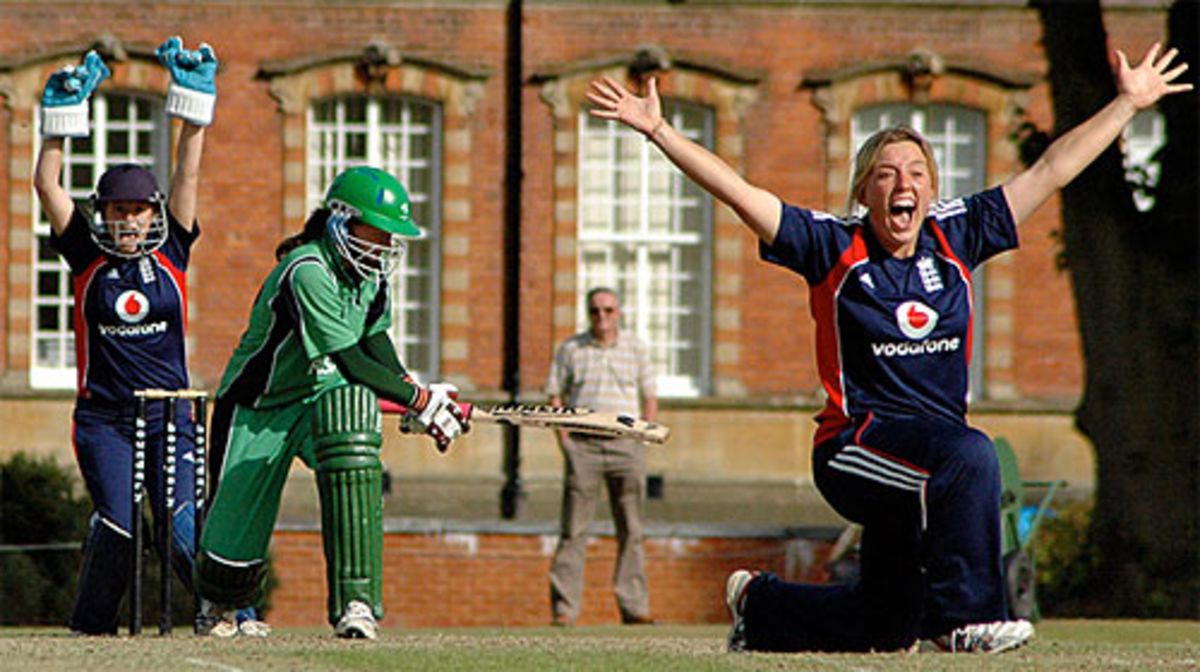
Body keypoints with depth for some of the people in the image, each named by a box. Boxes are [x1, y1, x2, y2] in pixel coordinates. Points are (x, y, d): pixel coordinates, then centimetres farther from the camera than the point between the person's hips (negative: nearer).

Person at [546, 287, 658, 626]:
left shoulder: (636, 348, 11)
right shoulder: (571, 349, 8)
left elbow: (650, 399, 15)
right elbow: (556, 397, 9)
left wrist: (642, 439, 3)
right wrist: (565, 443, -3)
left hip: (626, 443, 2)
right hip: (583, 444, -2)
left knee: (631, 531, 2)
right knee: (574, 529, -6)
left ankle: (634, 607, 4)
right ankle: (564, 608, -7)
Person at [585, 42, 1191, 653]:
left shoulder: (954, 238, 7)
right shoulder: (835, 248, -3)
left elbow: (1049, 172, 12)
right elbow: (735, 191, -8)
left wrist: (1129, 103, 15)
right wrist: (658, 130, -17)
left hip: (929, 454, 6)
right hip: (856, 443, -6)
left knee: (886, 628, 14)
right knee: (968, 455, -36)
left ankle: (759, 604, 40)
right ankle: (966, 615, -27)